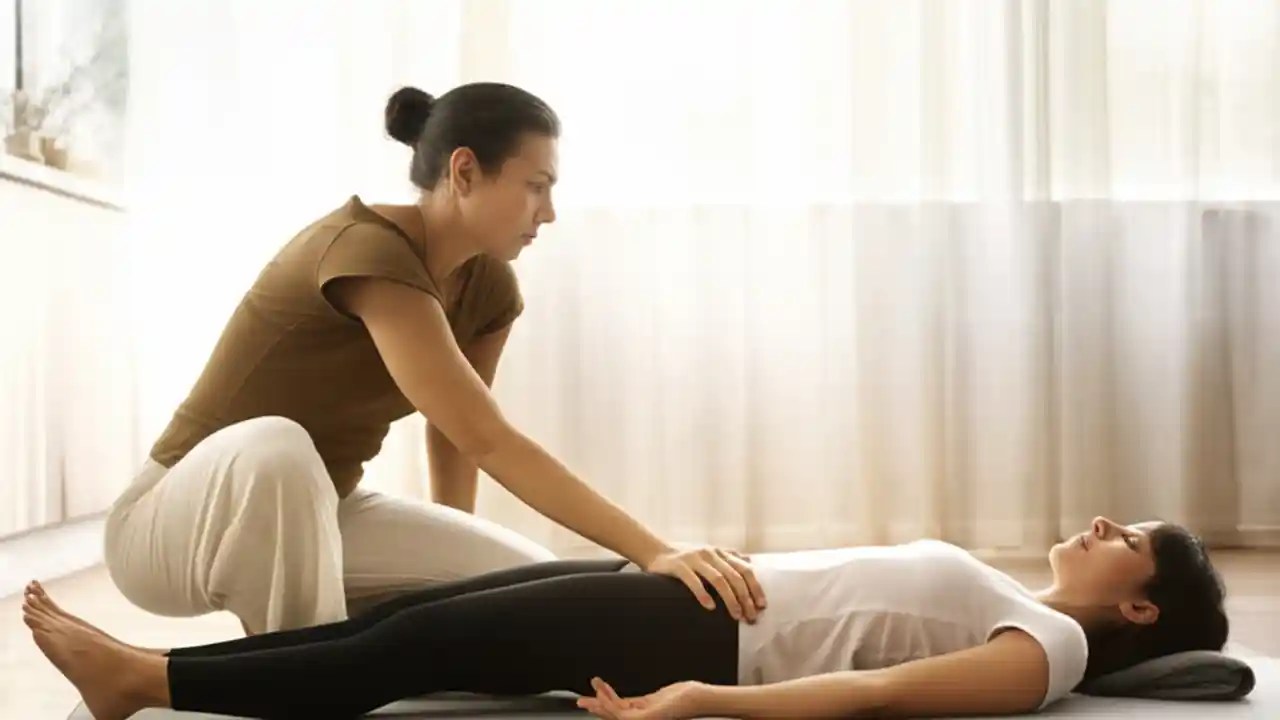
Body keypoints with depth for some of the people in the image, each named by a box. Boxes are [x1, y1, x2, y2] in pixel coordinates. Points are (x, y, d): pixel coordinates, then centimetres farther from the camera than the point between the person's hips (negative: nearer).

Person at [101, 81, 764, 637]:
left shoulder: (487, 286, -2)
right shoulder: (368, 250, -28)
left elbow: (456, 447, 6)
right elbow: (487, 442, -34)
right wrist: (651, 553, -36)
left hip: (311, 518, 7)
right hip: (177, 524, -7)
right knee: (275, 448, -41)